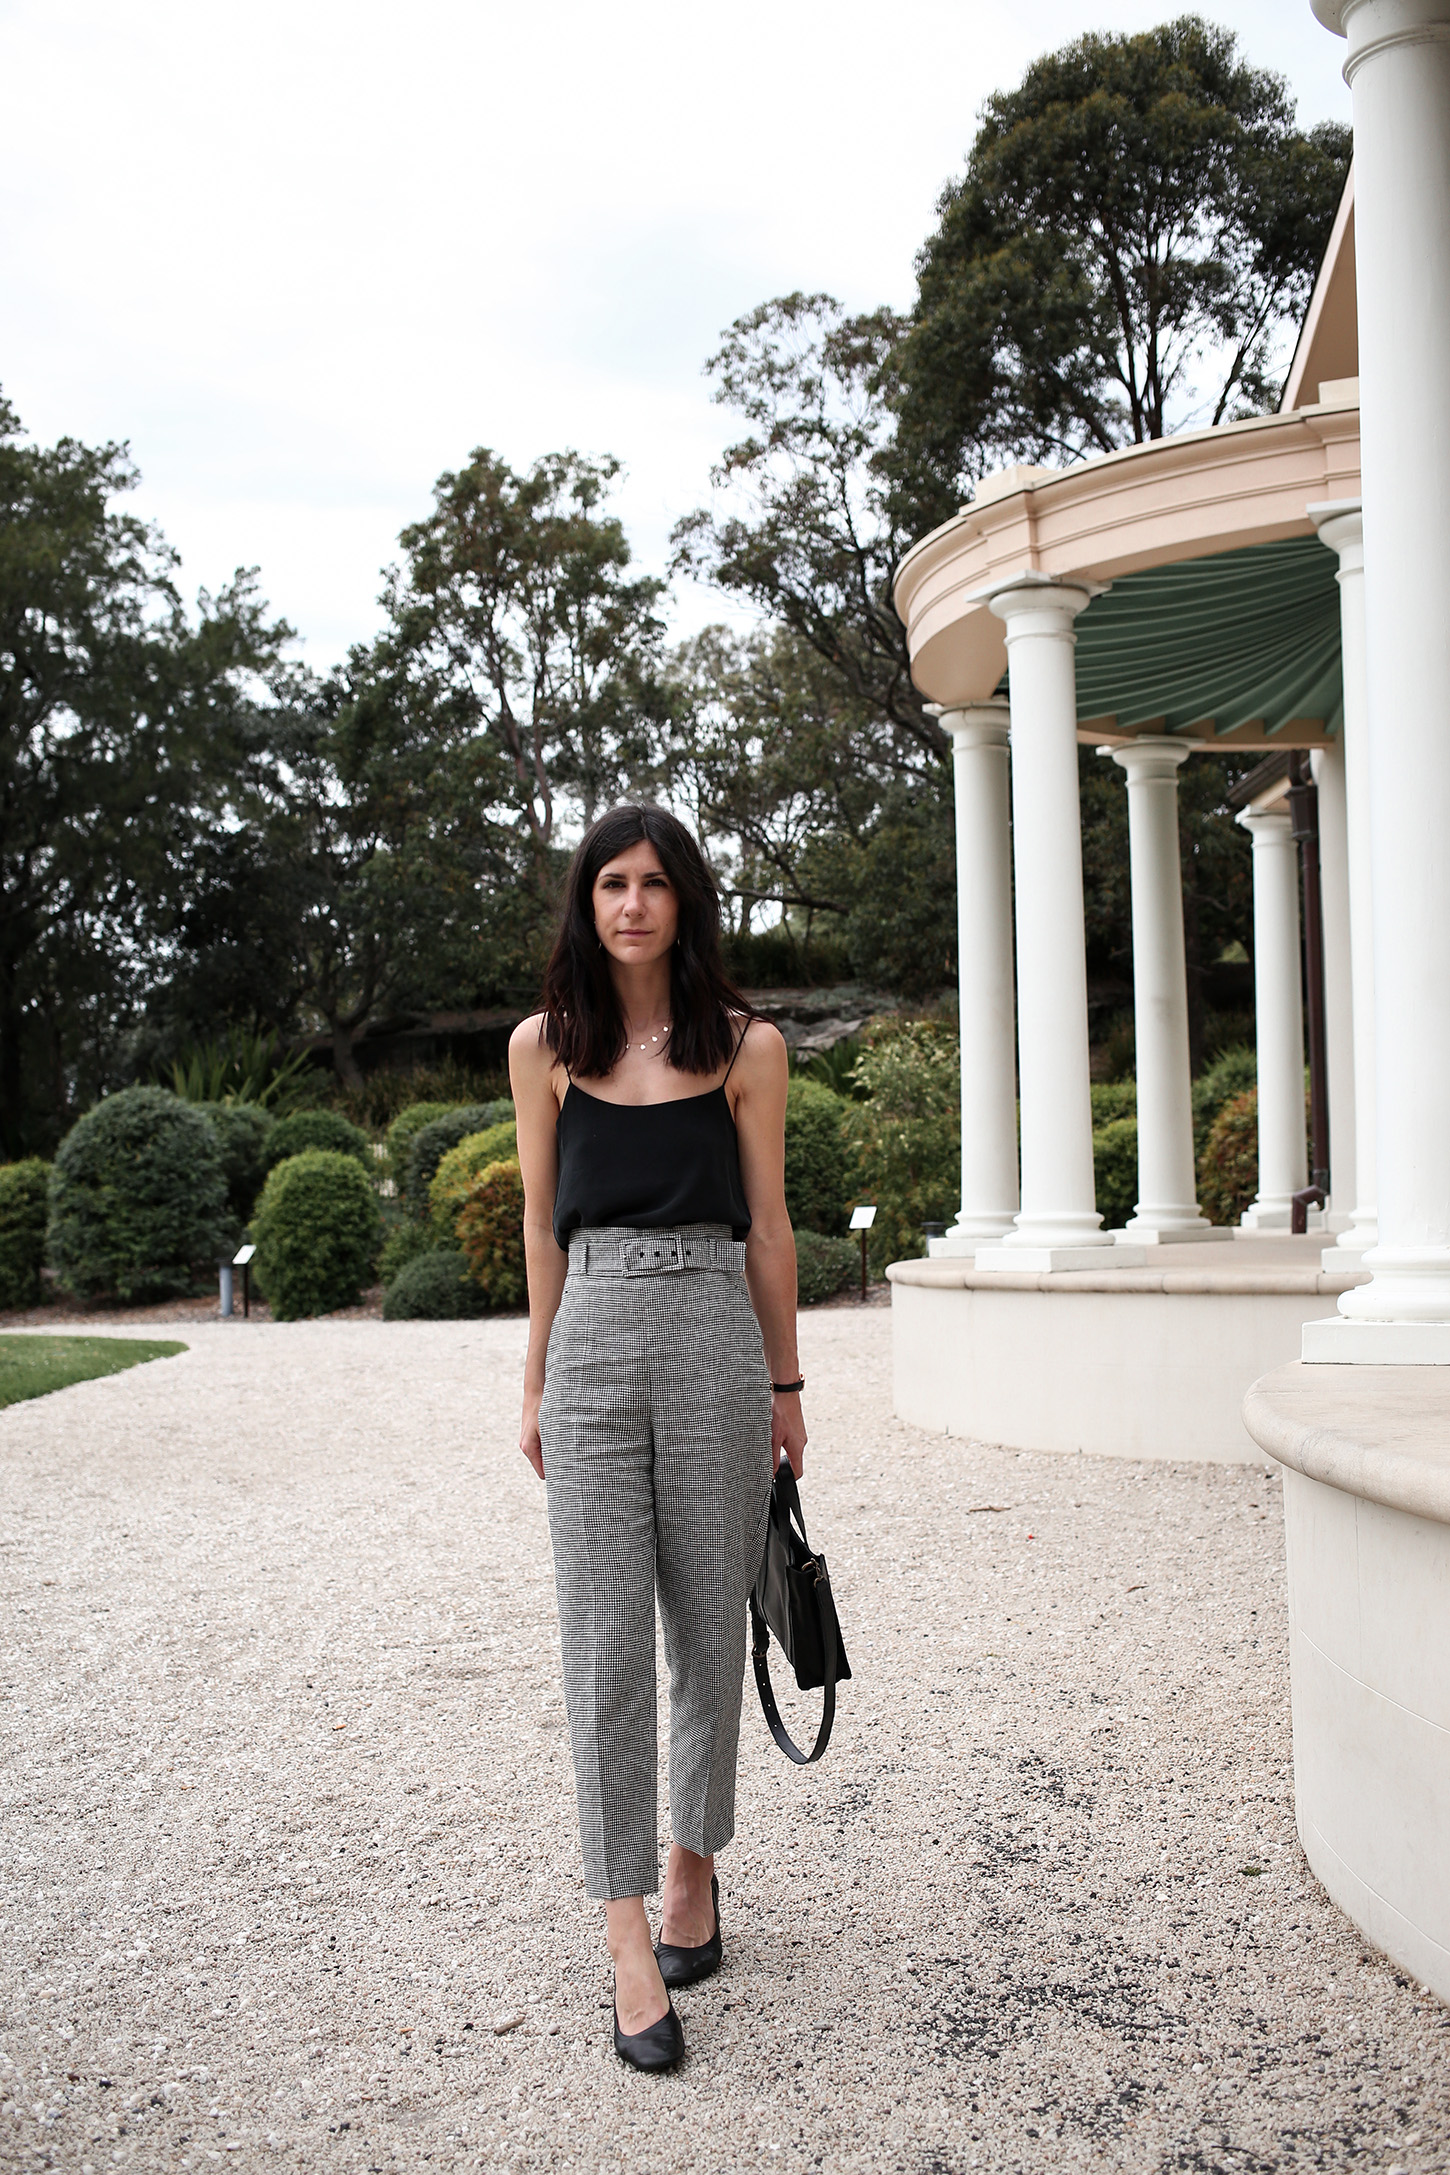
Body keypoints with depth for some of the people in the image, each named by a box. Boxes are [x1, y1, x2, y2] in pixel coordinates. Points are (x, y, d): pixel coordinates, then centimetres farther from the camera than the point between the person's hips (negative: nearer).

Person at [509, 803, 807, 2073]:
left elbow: (767, 1225, 6)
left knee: (709, 1618, 8)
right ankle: (629, 1938, 3)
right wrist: (537, 1384, 10)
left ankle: (694, 1858, 30)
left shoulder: (746, 1046, 4)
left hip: (713, 1336, 0)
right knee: (605, 1633, -3)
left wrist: (785, 1384, 8)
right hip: (593, 1339, 1)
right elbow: (543, 1225, 10)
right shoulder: (546, 1048, 7)